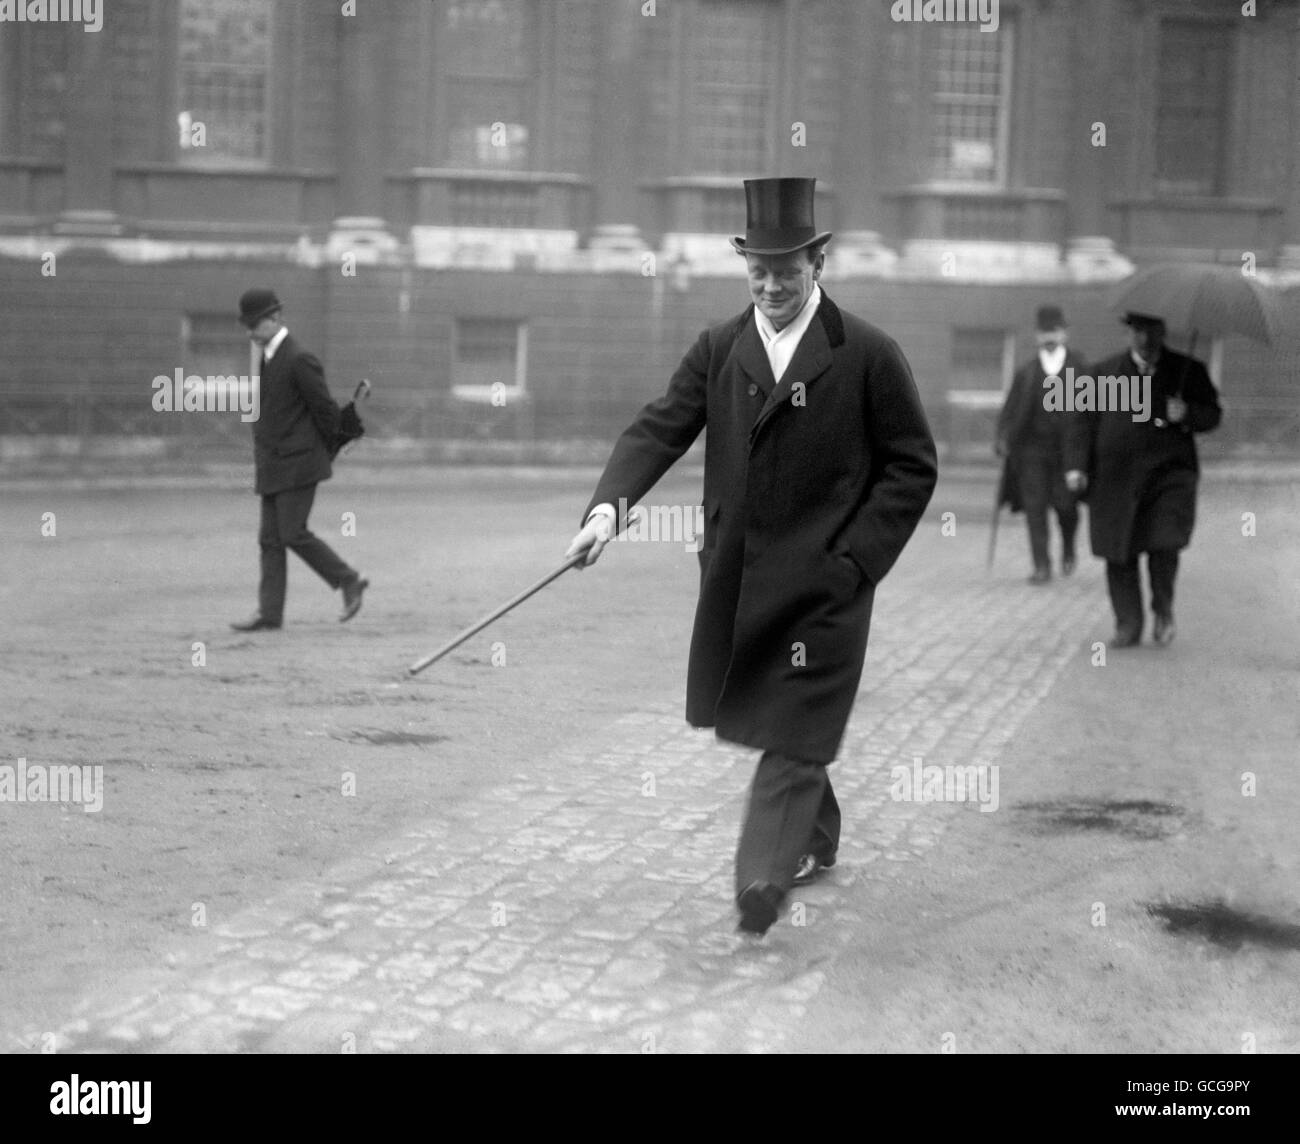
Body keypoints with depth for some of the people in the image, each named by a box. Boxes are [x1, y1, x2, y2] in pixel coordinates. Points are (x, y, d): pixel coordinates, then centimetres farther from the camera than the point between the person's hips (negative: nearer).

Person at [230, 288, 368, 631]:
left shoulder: (298, 360, -16)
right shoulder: (269, 358, 14)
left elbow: (326, 409, -13)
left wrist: (326, 449, 1)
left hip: (297, 462, -9)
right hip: (273, 467, 9)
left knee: (294, 534, -11)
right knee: (271, 539, 5)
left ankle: (349, 581, 4)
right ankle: (269, 614, 5)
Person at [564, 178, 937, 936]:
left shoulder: (869, 355, -6)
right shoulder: (719, 349, 6)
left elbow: (913, 467, -3)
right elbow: (661, 429, -2)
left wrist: (856, 560, -11)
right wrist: (610, 504, -19)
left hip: (822, 582, -5)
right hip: (735, 578, 5)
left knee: (795, 730, -7)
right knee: (760, 715, 17)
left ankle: (763, 879, -9)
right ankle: (817, 840, 38)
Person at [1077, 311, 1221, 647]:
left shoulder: (1188, 370, 8)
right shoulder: (1103, 373, 11)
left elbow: (1213, 414, 9)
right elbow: (1087, 422, 10)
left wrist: (1186, 414, -13)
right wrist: (1080, 467, 2)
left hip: (1169, 472, -2)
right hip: (1116, 477, 2)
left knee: (1164, 544, -14)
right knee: (1119, 555, 0)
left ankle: (1164, 609, 12)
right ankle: (1128, 625, 12)